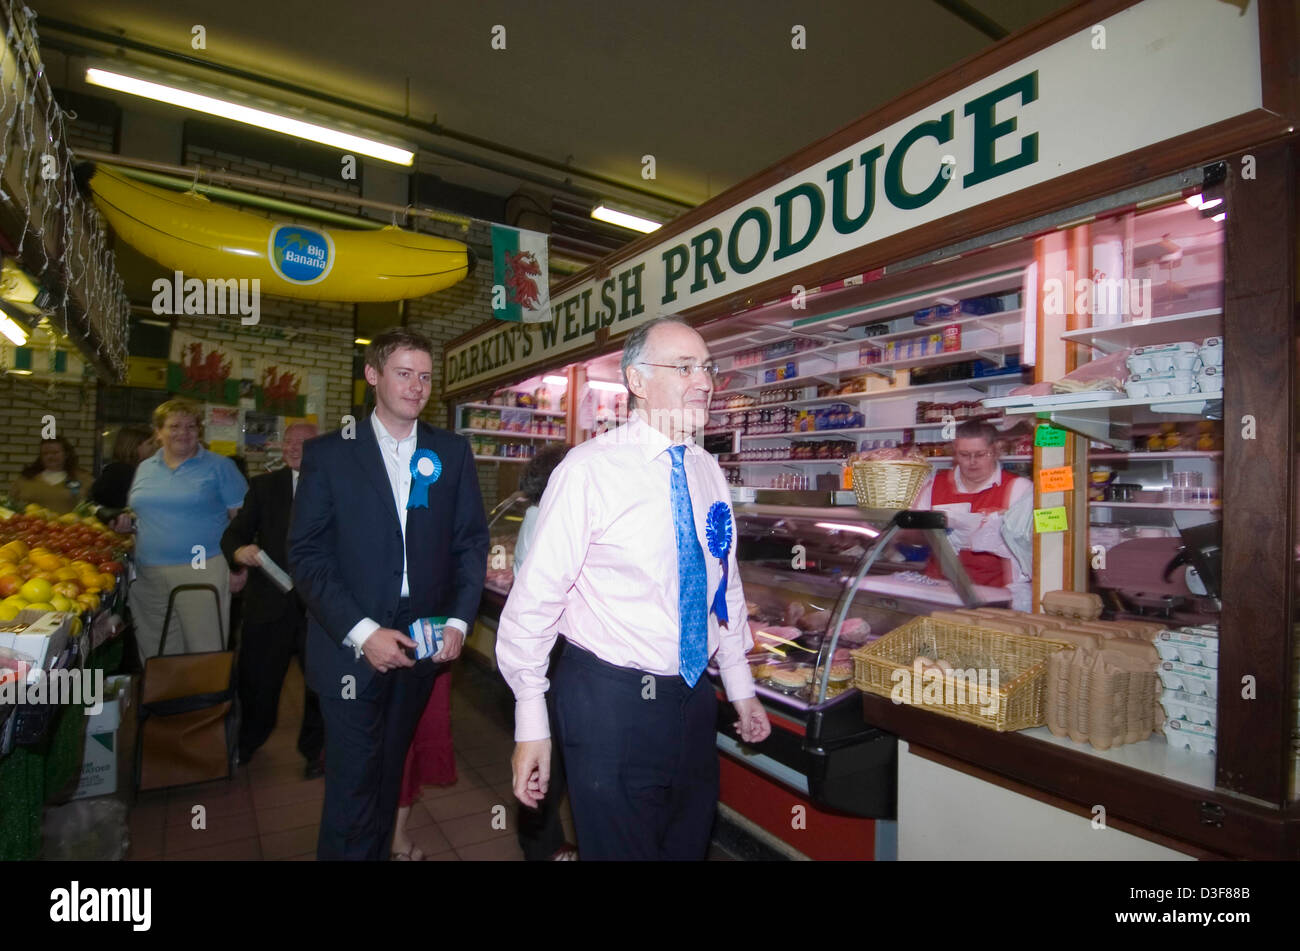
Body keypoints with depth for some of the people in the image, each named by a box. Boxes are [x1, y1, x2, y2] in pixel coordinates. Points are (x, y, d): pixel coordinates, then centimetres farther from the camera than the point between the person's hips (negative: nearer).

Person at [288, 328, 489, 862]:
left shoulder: (452, 452, 3)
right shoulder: (328, 453, -3)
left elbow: (472, 541, 4)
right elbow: (306, 554, -7)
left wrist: (459, 619, -7)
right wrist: (361, 632, -16)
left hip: (424, 644, 3)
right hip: (351, 646, -2)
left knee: (388, 773, 19)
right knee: (352, 783, 4)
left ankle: (380, 851, 39)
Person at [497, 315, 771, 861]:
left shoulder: (708, 472, 3)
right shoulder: (590, 469, -17)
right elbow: (535, 596, -16)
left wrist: (740, 688, 14)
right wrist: (531, 725, -13)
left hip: (693, 698, 7)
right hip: (610, 702, -6)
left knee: (688, 845, 24)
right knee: (618, 847, 13)